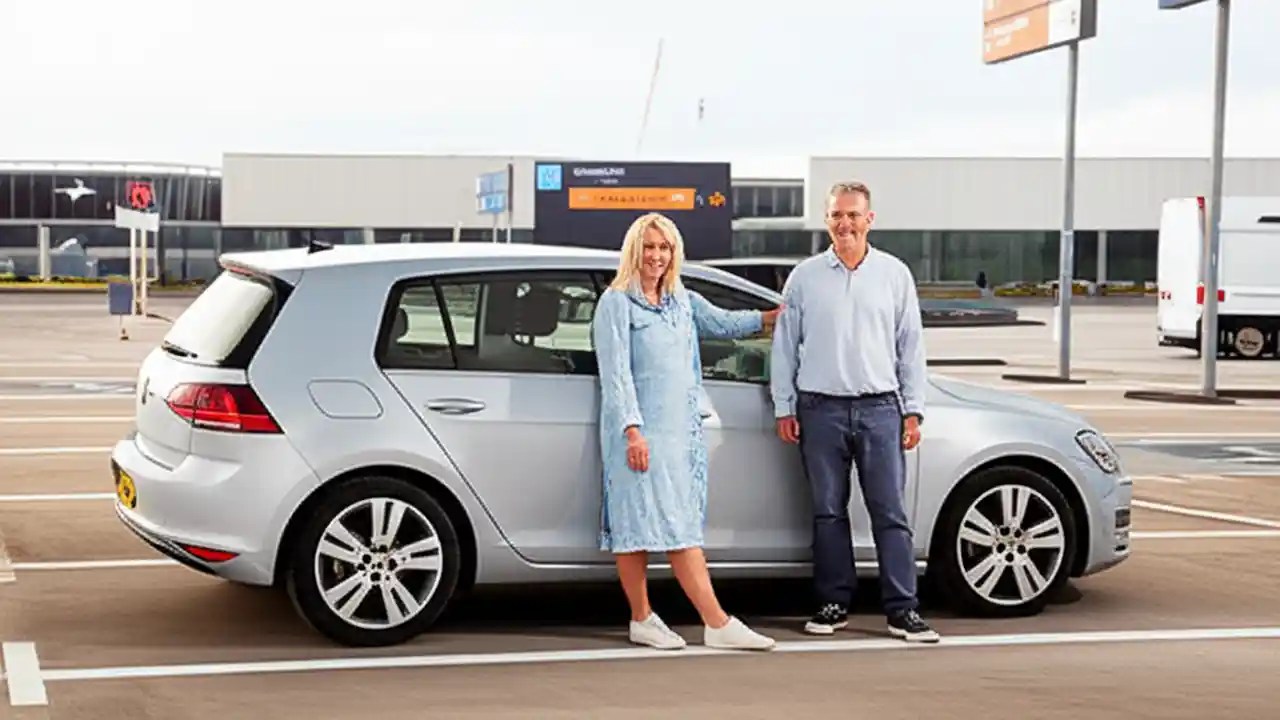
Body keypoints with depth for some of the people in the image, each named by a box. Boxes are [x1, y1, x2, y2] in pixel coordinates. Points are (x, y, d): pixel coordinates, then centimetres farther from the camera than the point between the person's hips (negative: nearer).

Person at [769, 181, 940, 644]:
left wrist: (913, 411, 4)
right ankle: (834, 604, 14)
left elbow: (911, 346, 9)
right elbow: (784, 346, 9)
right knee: (828, 512, 6)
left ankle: (902, 610, -1)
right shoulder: (805, 276, 7)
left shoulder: (894, 274, 7)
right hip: (821, 409, 1)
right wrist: (784, 408, 4)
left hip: (879, 408, 0)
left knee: (890, 513, -3)